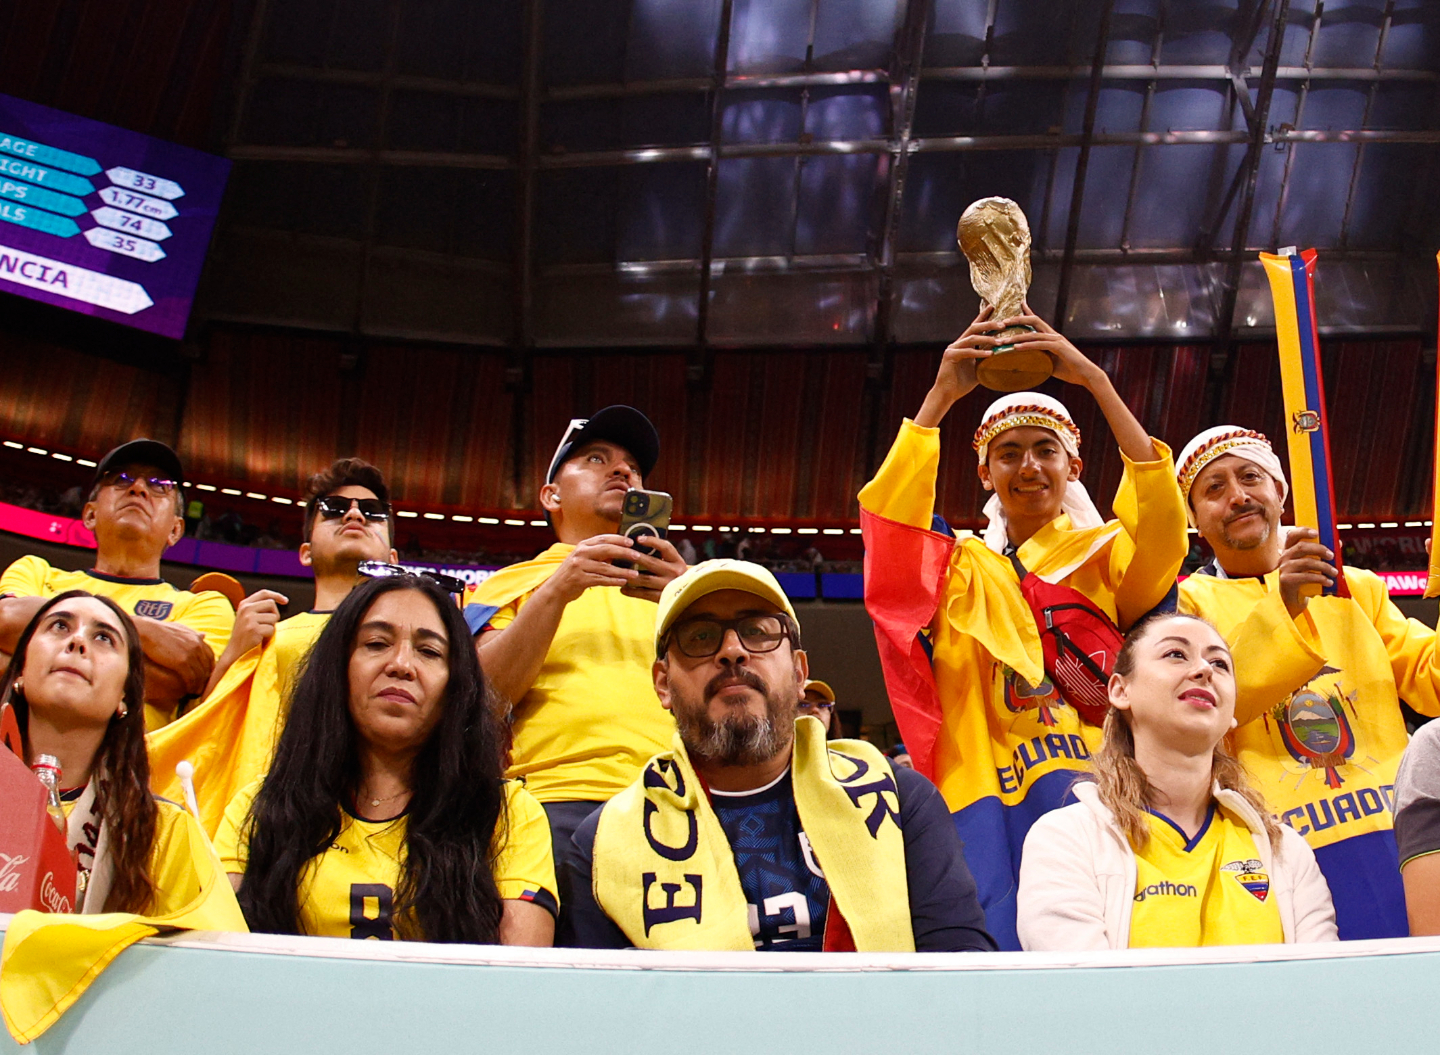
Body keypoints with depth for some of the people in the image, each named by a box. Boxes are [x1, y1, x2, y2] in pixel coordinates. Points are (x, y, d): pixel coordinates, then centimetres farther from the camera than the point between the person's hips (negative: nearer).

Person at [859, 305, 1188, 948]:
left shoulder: (1106, 555, 18)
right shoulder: (962, 570, 21)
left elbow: (1162, 522, -3)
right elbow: (890, 522, 2)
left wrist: (1095, 381, -7)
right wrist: (941, 396, -4)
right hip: (990, 793, 1)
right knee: (1001, 945, -18)